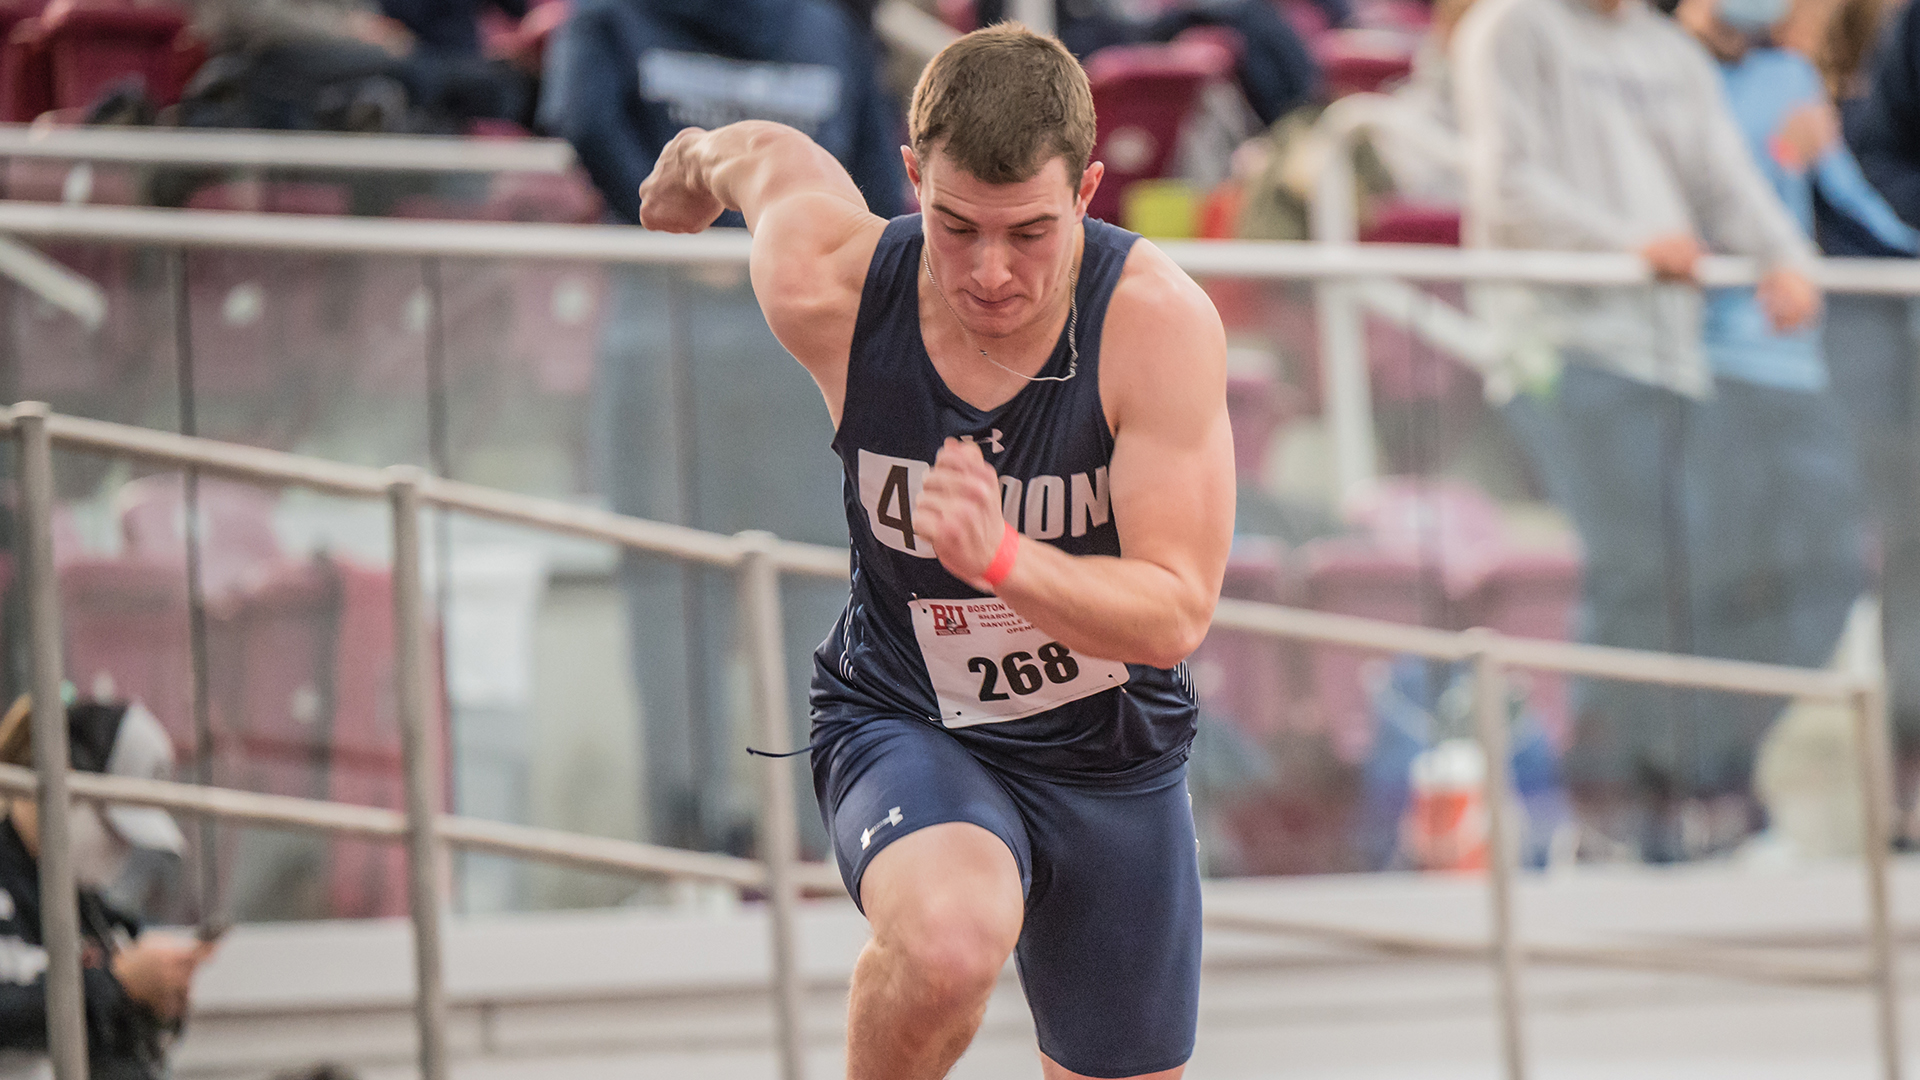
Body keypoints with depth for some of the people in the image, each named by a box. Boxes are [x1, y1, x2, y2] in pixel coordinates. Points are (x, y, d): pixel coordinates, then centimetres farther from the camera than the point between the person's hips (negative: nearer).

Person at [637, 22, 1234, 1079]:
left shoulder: (1158, 321, -24)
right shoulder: (829, 288, -21)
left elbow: (1175, 613, -24)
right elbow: (780, 155, 4)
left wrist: (1000, 560, -43)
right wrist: (704, 158, 29)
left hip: (1110, 756, 2)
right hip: (901, 727, -2)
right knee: (951, 939, -35)